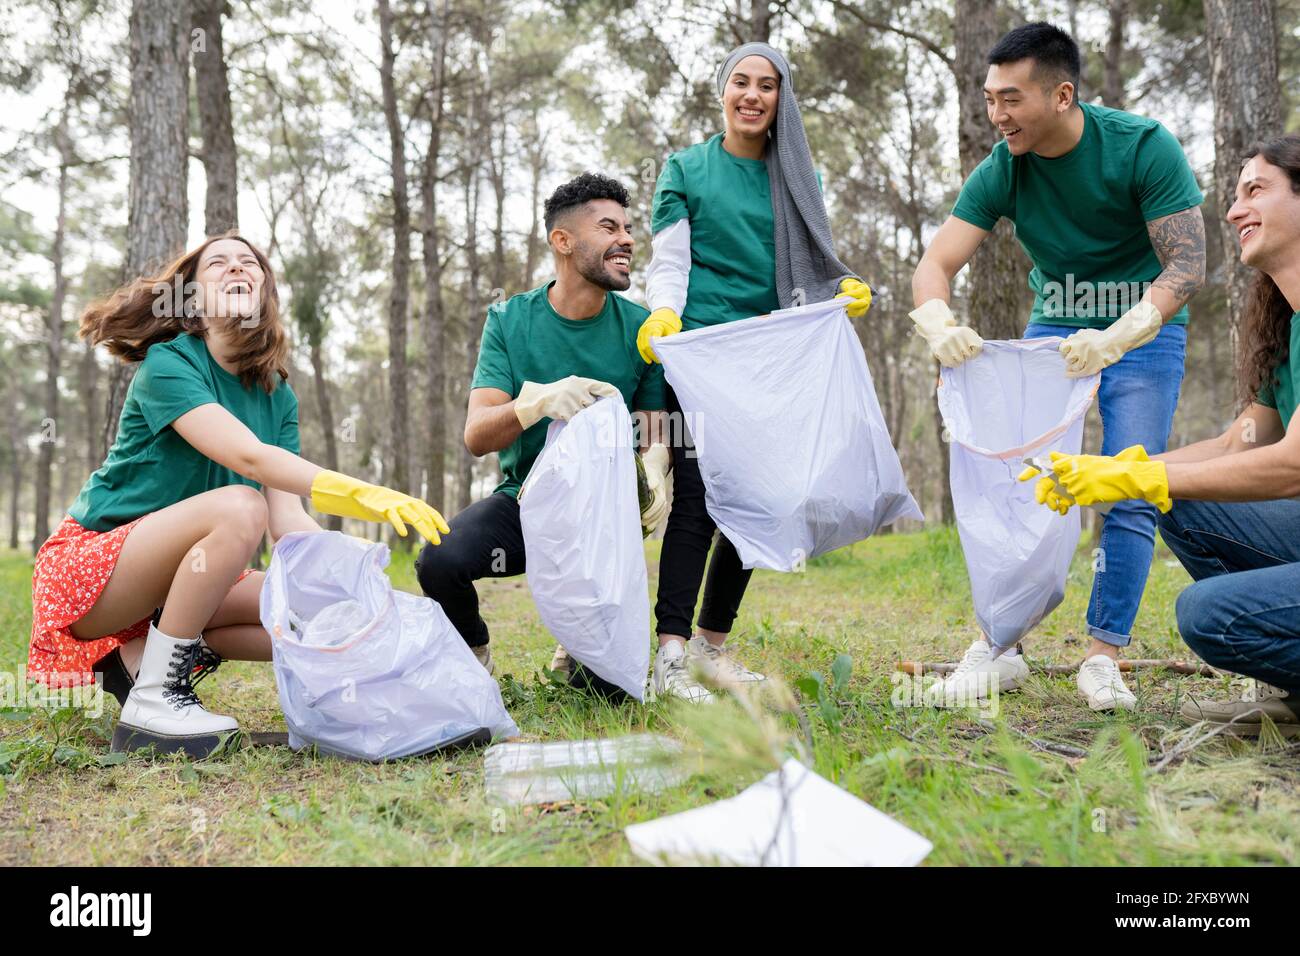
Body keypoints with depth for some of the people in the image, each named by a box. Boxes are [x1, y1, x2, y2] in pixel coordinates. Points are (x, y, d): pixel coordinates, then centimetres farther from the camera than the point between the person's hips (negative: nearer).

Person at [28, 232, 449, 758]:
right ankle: (151, 703, -23)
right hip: (90, 564, -7)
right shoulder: (167, 363, -15)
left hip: (169, 584, 7)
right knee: (237, 507, -32)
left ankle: (140, 657, 1)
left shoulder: (277, 395, 5)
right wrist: (362, 495, -42)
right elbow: (249, 456, -30)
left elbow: (286, 513, -4)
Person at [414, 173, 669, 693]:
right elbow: (476, 435, -12)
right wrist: (539, 401, -34)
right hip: (525, 499, 0)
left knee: (612, 684, -15)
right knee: (440, 559, -32)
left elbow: (655, 430, 0)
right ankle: (472, 654, 3)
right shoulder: (509, 320, -3)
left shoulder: (638, 328, -3)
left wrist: (653, 468, -26)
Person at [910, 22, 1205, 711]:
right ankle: (998, 646, -1)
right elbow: (933, 267, -18)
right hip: (1052, 326, 3)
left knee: (1129, 494, -10)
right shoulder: (1001, 171, -12)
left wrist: (1117, 338, -43)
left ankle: (1102, 658, -3)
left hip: (1144, 331, -3)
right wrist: (940, 327, -42)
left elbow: (1187, 266, -25)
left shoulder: (1144, 147, -20)